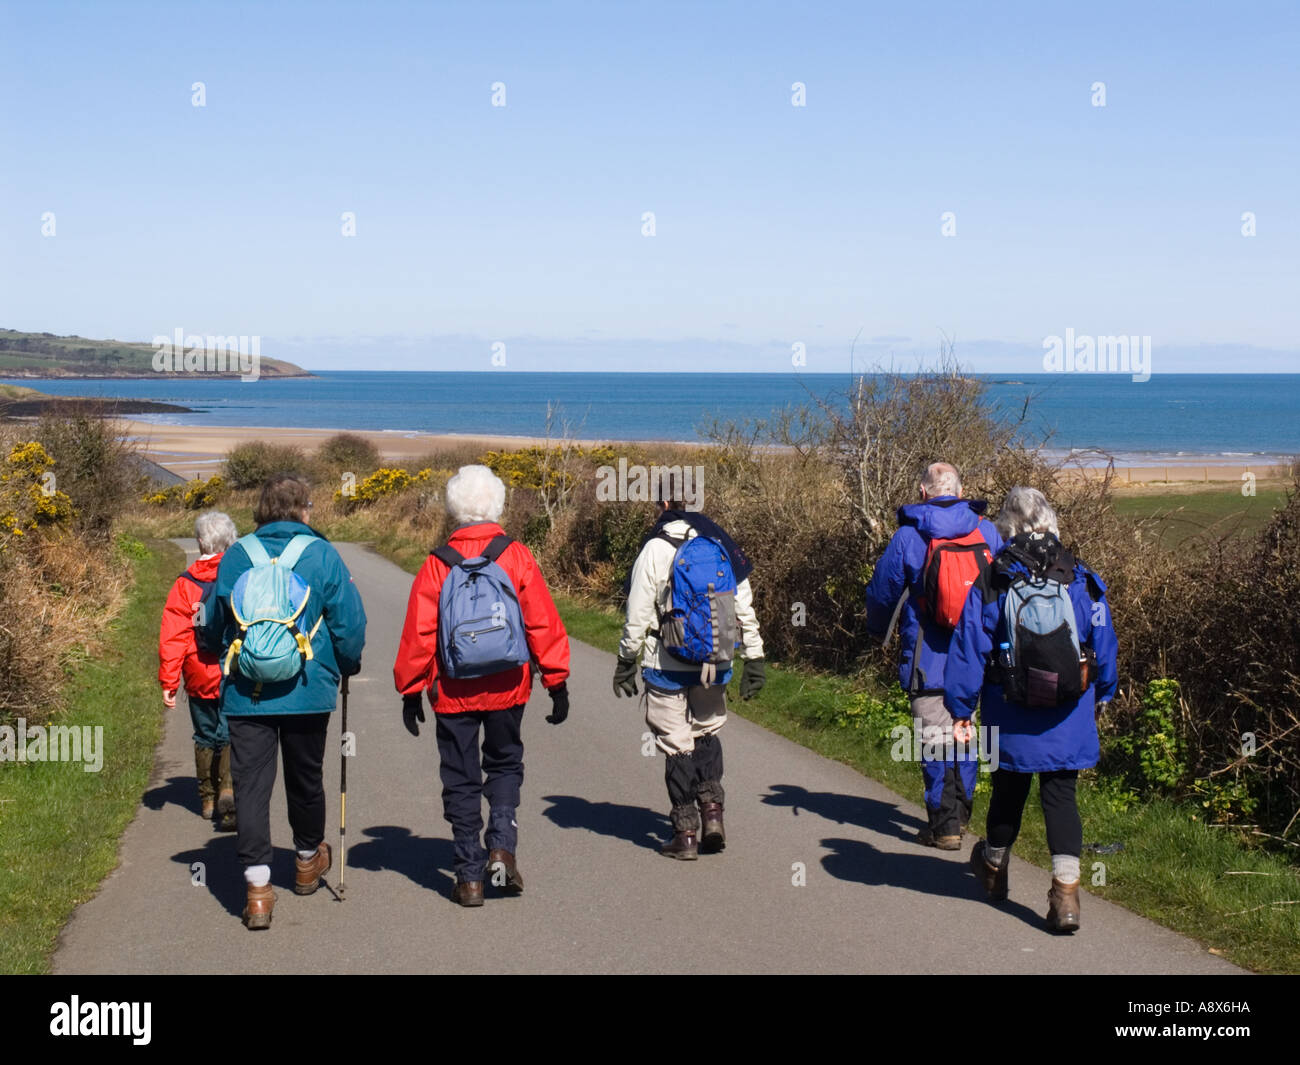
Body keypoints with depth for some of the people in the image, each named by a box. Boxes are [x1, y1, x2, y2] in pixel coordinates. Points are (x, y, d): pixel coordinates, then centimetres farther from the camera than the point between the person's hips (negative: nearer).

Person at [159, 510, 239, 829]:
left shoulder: (185, 585, -4)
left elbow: (172, 638, -6)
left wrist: (168, 682, -2)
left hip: (200, 679, 1)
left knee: (206, 737, 16)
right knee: (232, 736, 1)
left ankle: (208, 799, 27)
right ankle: (229, 789, -21)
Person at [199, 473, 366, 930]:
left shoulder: (235, 556, 3)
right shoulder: (321, 554, -4)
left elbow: (212, 627, 12)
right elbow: (349, 621, -4)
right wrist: (347, 667, 14)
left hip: (244, 693, 1)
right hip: (307, 692, 0)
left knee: (250, 784, 0)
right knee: (305, 779, 18)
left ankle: (258, 887, -7)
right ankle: (308, 860, 39)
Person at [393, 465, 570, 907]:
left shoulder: (436, 565, -6)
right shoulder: (517, 557, -6)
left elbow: (418, 634, -3)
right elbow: (543, 623, -5)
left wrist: (411, 691, 6)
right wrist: (556, 680, 3)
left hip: (454, 692, 0)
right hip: (508, 688, 1)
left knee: (461, 779, 9)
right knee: (505, 764, 21)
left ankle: (470, 876, 10)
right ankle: (502, 846, 2)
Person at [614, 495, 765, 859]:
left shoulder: (655, 549, -9)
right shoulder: (724, 547, 4)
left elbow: (637, 614, -7)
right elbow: (745, 608, 6)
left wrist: (626, 661, 3)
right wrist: (754, 658, 12)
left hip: (668, 665, -4)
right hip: (715, 663, 4)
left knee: (676, 745, 4)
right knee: (708, 733, 21)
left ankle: (685, 833, 7)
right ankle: (712, 808, 5)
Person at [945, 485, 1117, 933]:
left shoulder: (990, 586, -7)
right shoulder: (1082, 581, -1)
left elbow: (968, 653, -6)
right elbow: (1105, 648, 7)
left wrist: (960, 709, 2)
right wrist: (1100, 696, 23)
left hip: (1011, 720, 0)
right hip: (1070, 720, 0)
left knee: (1009, 792, 18)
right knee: (1061, 796, 3)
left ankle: (994, 870, 39)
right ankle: (1066, 891, -10)